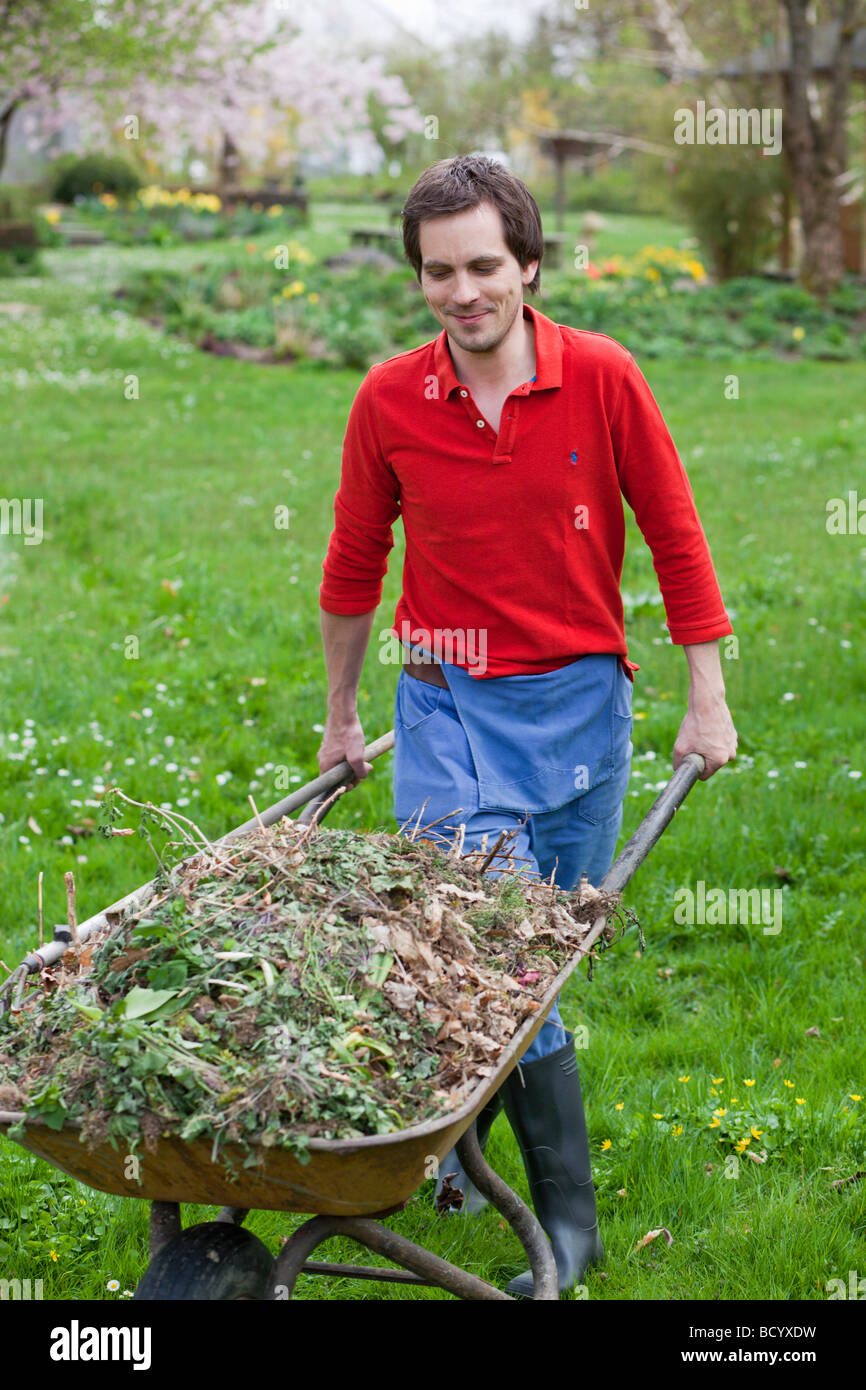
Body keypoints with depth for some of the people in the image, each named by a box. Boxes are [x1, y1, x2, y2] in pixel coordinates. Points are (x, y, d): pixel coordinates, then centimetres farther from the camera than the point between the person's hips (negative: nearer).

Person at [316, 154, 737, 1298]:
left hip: (578, 699, 1)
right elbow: (354, 564, 9)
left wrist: (708, 699, 2)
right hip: (448, 702, 0)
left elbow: (674, 534, 1)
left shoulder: (603, 377, -7)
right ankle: (566, 1212, 4)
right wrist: (340, 713, 17)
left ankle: (462, 1130, 31)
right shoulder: (389, 400, -4)